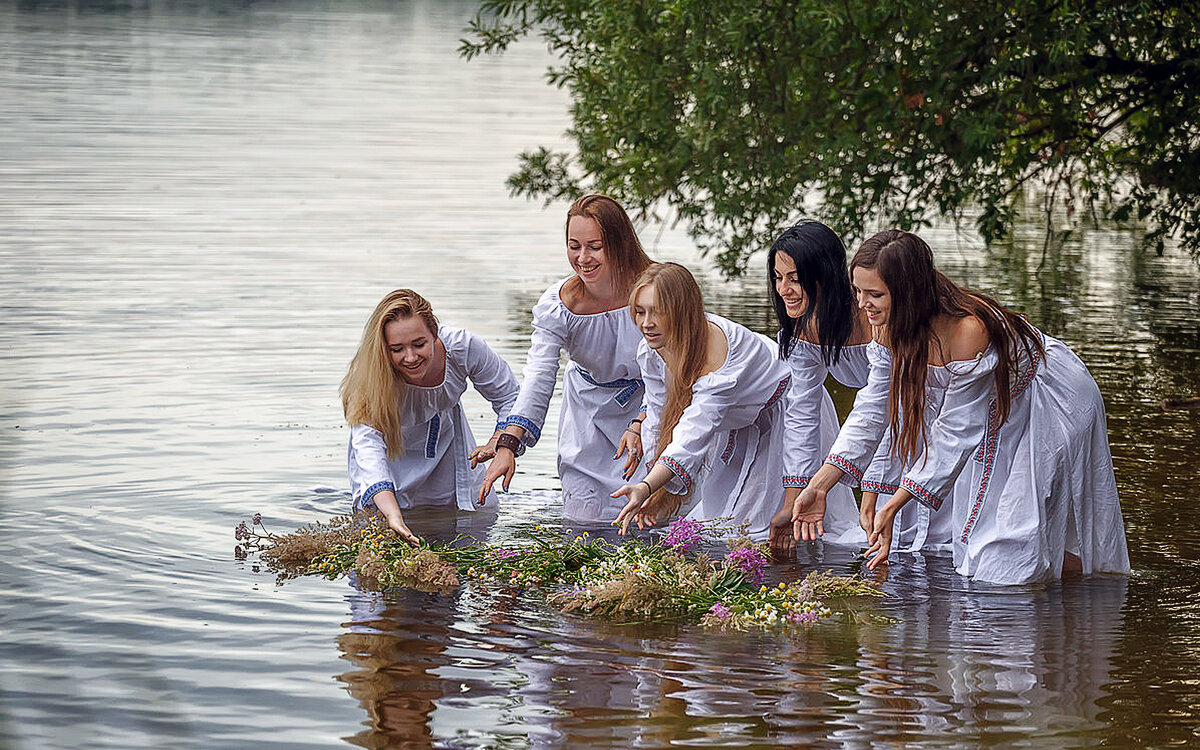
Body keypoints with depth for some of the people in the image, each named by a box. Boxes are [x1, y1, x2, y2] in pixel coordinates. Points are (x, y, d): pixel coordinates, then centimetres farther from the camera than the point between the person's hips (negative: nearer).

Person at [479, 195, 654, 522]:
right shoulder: (558, 305, -21)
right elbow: (537, 381, -26)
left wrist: (639, 427, -34)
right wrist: (508, 445, -39)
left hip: (647, 409, -1)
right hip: (588, 414, 2)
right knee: (582, 519, -5)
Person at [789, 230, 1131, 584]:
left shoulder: (969, 329, -38)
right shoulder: (891, 326, -15)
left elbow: (956, 430, -32)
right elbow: (873, 408, -6)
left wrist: (892, 508, -30)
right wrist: (819, 486, -14)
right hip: (999, 409, 8)